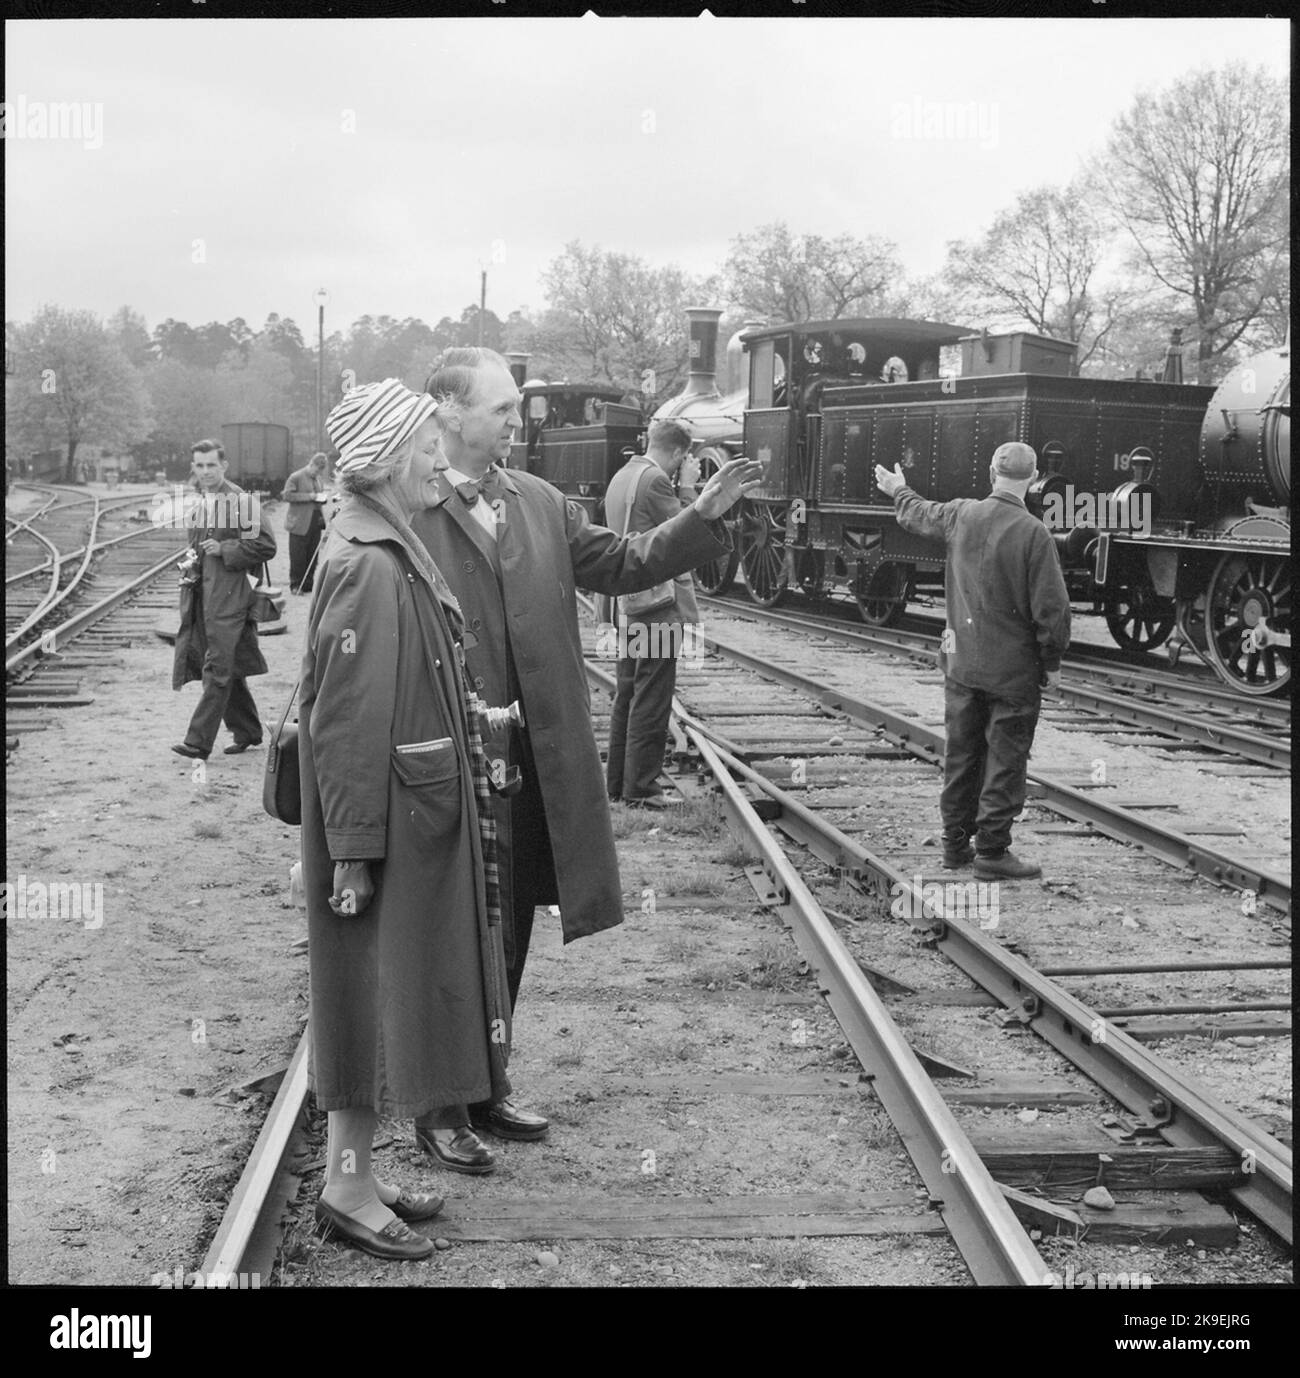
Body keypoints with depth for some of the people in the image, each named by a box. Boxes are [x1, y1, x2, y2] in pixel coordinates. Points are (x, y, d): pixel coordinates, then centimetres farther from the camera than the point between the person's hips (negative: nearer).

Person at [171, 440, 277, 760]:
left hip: (228, 598, -8)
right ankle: (247, 732, 26)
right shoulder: (199, 503, 15)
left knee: (217, 670, -9)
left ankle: (199, 742, -11)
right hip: (201, 595, 8)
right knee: (229, 670, 14)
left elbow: (265, 547, -12)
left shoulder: (241, 502, -9)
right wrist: (190, 560, 12)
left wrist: (224, 550, -17)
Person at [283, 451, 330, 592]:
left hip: (315, 522, 6)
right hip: (299, 524, -6)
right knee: (298, 557, -2)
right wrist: (309, 496, -17)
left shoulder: (319, 479, 14)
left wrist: (321, 498, 4)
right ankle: (295, 586, 7)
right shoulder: (296, 477, -7)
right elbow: (287, 495, -14)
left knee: (312, 556, 7)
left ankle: (308, 584, 16)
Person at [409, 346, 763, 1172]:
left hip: (535, 760, 6)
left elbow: (620, 565, 10)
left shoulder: (539, 502, 7)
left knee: (509, 938, 17)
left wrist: (704, 516, -1)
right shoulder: (405, 511, -13)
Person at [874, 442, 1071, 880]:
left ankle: (955, 844, 24)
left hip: (961, 661, 5)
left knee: (962, 754, 16)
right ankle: (992, 852, 5)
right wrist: (1052, 663, -3)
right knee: (1005, 760, 3)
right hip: (1014, 668, -5)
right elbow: (1051, 608, -16)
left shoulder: (963, 515, -1)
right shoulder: (1033, 534, -17)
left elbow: (920, 515, 22)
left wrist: (898, 491, 43)